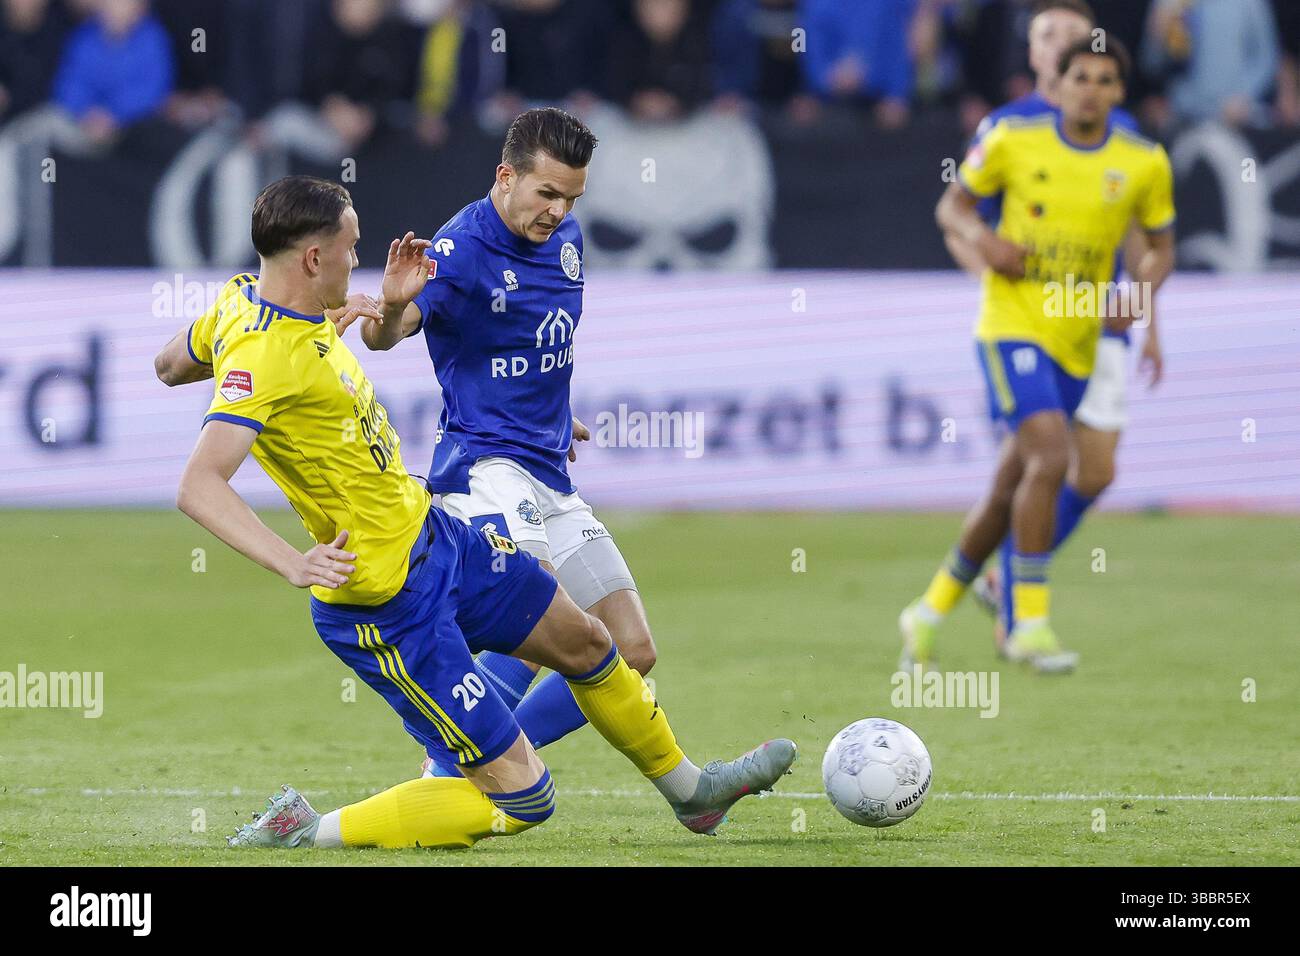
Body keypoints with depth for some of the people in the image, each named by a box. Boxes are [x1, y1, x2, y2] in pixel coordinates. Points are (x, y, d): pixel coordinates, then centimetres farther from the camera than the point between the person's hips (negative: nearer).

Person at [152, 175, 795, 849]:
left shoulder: (245, 295, -1)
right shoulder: (261, 357, -29)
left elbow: (168, 366, 18)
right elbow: (197, 488, -37)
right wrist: (291, 563, -50)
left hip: (430, 534, 11)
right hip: (388, 605, -10)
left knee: (581, 642, 26)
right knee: (520, 796, -9)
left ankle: (691, 791, 50)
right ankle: (301, 832, 0)